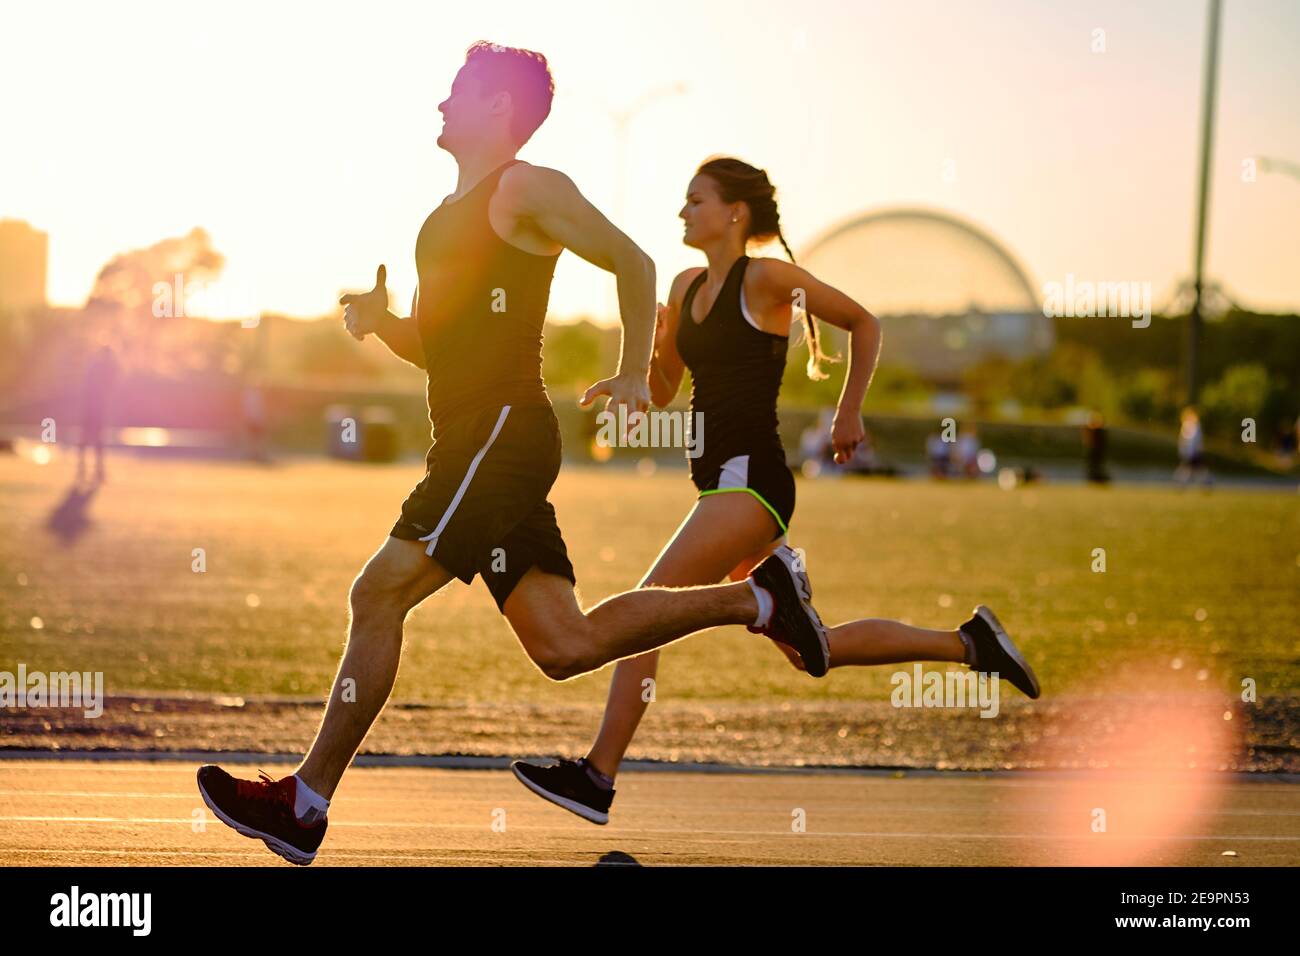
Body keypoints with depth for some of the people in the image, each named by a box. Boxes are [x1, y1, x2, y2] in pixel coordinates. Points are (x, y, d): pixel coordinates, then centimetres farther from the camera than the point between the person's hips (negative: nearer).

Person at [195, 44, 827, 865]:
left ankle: (306, 804, -11)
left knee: (382, 589, -14)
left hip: (504, 429, -10)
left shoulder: (529, 192, -4)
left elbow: (633, 263, -4)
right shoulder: (448, 214, 23)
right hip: (470, 438, 10)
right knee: (564, 646, 5)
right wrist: (378, 320, 9)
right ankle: (758, 597, 14)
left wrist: (634, 376, -8)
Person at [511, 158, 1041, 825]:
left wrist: (849, 414, 2)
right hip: (720, 477, 9)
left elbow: (863, 324, 2)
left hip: (750, 477, -9)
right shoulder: (686, 287, 14)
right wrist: (652, 343, -1)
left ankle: (596, 778, -16)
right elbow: (662, 394, 19)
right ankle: (967, 642, 22)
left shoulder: (765, 279, -8)